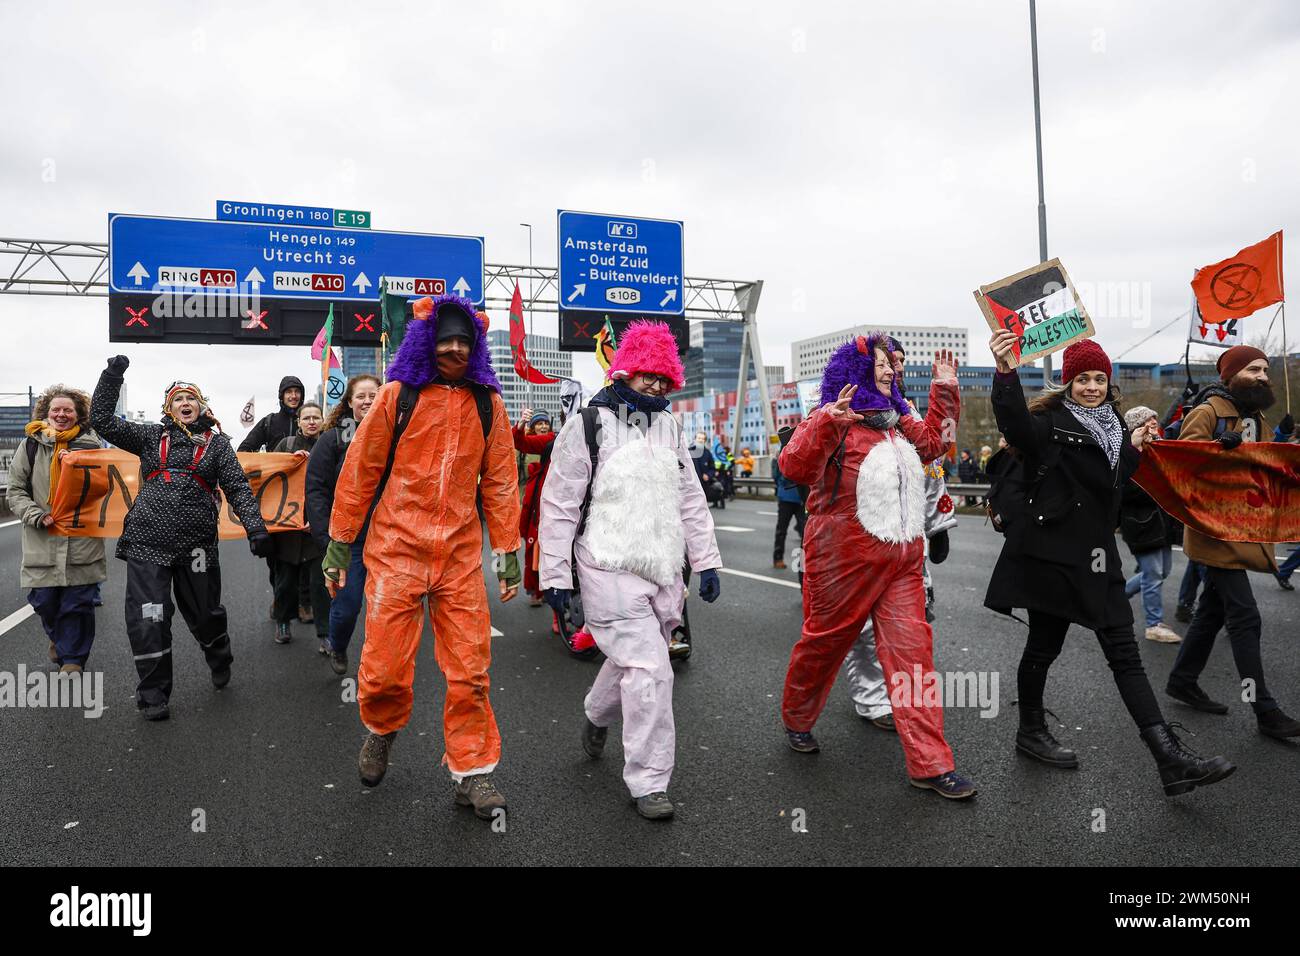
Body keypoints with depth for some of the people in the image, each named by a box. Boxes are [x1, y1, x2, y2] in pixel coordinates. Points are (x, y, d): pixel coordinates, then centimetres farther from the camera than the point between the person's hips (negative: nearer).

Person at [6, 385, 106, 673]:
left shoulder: (90, 444, 5)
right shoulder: (31, 445, 4)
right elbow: (15, 491, 6)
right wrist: (37, 516, -10)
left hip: (81, 541, -1)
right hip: (42, 540, 1)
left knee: (78, 603, 1)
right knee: (44, 600, 7)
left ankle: (72, 658, 15)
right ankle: (58, 638, 38)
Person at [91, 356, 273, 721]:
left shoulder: (216, 442, 5)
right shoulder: (152, 436, 11)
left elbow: (238, 487, -2)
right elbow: (102, 421, 8)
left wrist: (255, 527, -15)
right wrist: (112, 376, -1)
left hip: (196, 545, -1)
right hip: (148, 542, 1)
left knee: (204, 613, 11)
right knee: (148, 621, -1)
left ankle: (220, 661, 42)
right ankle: (153, 694, 15)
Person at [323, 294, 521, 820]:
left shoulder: (487, 403, 6)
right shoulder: (398, 395, -1)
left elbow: (499, 480, 9)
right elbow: (360, 470, 2)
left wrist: (508, 551, 7)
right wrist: (338, 542, 3)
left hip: (460, 555, 2)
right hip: (396, 550, -1)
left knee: (470, 669, 3)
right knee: (385, 667, 2)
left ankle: (472, 772, 18)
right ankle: (381, 730, 35)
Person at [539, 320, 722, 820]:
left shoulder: (668, 426, 13)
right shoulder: (587, 424, -5)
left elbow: (690, 498, 17)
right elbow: (559, 505, -5)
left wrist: (706, 561, 13)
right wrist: (555, 574, -7)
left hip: (663, 572, 6)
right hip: (611, 571, -6)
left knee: (632, 661, 17)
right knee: (650, 670, -11)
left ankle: (596, 715, 49)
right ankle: (649, 783, 5)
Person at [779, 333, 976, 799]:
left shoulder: (897, 420, 16)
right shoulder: (834, 421, -9)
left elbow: (932, 441, 31)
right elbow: (794, 467, -23)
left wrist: (944, 391, 22)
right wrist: (826, 420, -35)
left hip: (900, 559, 6)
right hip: (844, 556, -6)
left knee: (912, 649, -1)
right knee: (825, 640, 10)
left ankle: (930, 764, 4)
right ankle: (797, 720, 36)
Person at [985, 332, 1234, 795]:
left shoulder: (1114, 425, 15)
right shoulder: (1051, 422, -7)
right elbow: (1016, 425, -32)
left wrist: (1133, 450, 9)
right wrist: (1006, 373, -47)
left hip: (1097, 555, 7)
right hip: (1052, 552, -6)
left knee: (1124, 652, 4)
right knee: (1045, 644, 6)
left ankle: (1171, 758, 4)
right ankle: (1030, 731, 26)